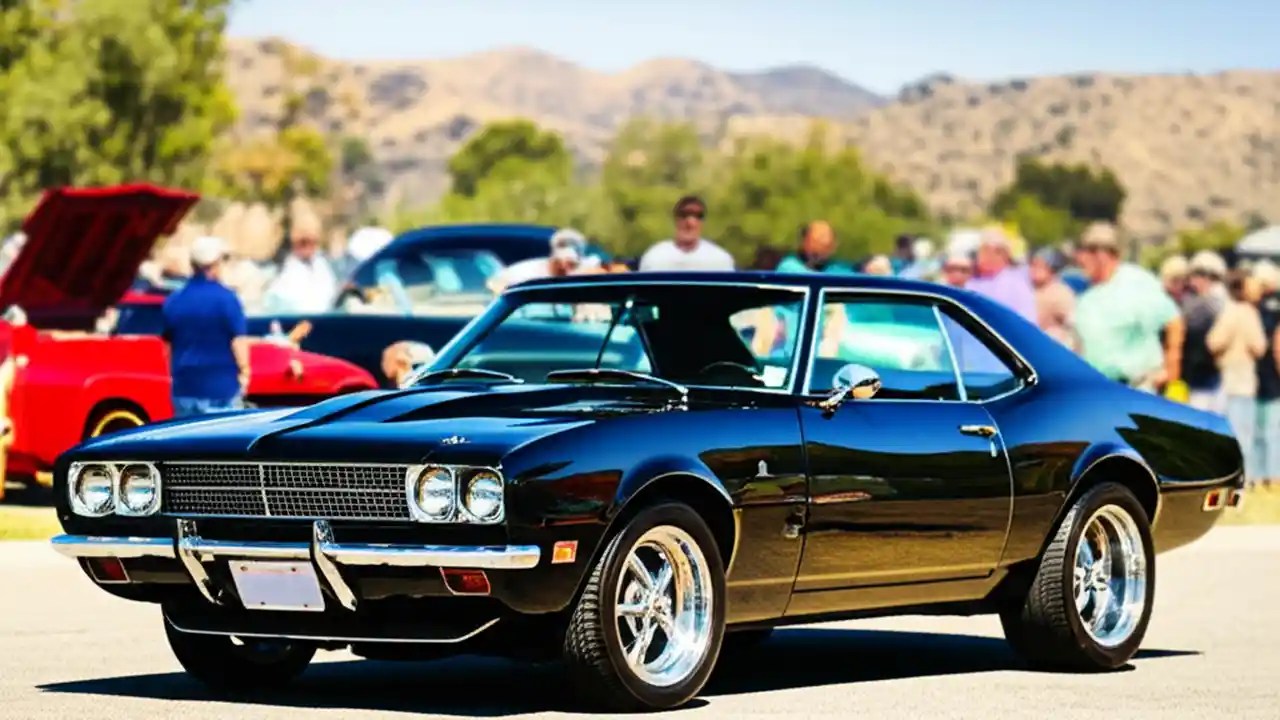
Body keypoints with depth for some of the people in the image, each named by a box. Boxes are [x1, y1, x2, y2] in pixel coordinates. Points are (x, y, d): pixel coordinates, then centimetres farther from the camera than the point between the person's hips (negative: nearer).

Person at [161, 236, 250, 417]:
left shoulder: (173, 301, 6)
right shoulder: (225, 298, -10)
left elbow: (168, 342, 14)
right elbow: (238, 340, -13)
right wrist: (244, 371, -2)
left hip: (185, 388, 5)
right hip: (222, 387, -5)